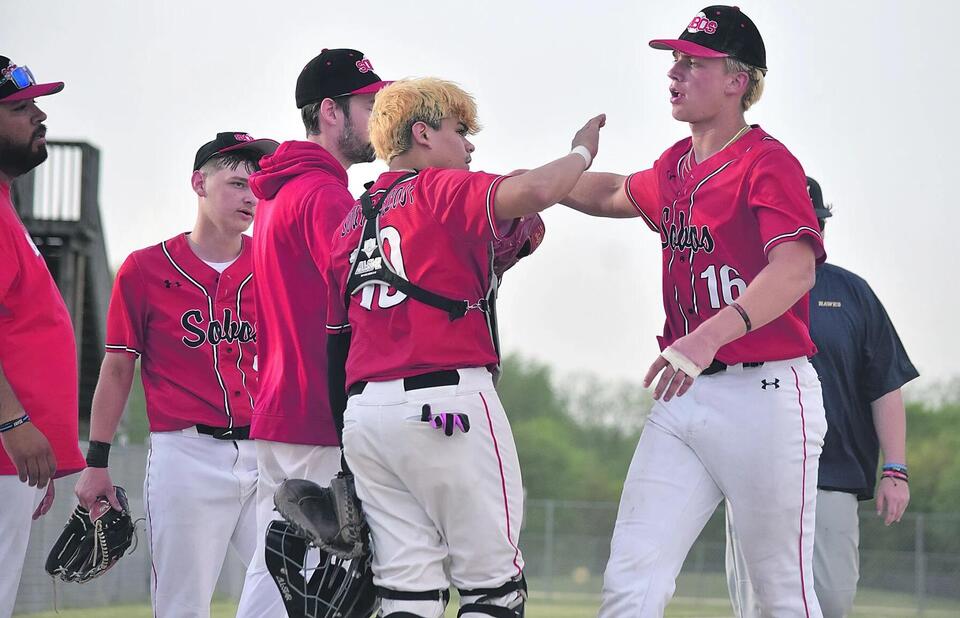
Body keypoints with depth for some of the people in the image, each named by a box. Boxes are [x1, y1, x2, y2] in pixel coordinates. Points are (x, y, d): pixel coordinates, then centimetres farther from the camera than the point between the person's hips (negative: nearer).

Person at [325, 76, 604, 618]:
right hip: (448, 397, -7)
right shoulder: (442, 189, -2)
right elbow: (533, 192, -19)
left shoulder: (352, 221, 19)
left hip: (364, 411, 7)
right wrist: (582, 151, -1)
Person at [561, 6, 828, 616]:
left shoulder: (768, 162, -9)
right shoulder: (675, 167, 16)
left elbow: (796, 268, -26)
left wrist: (712, 335, -41)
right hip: (684, 401, 7)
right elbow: (617, 193, 40)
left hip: (764, 391, -7)